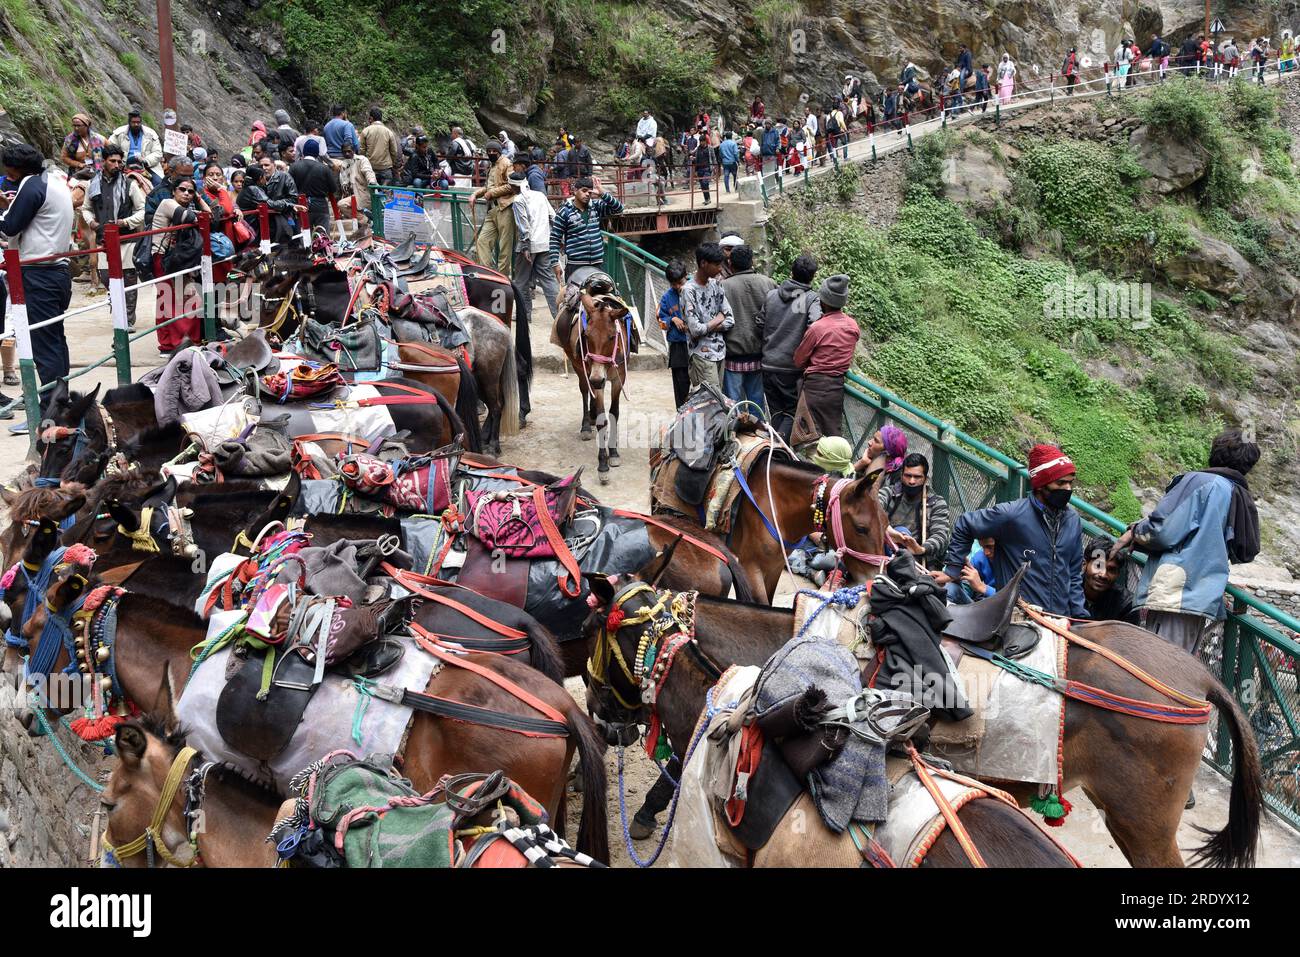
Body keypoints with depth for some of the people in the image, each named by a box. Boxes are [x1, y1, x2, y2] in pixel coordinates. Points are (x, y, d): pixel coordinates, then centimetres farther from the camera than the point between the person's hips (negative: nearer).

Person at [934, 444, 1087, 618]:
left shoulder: (1073, 521, 6)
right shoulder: (1012, 514, -13)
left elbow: (1074, 575, 14)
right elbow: (964, 527, -2)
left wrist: (1081, 617, 9)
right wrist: (953, 570, -2)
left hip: (1062, 621, 5)